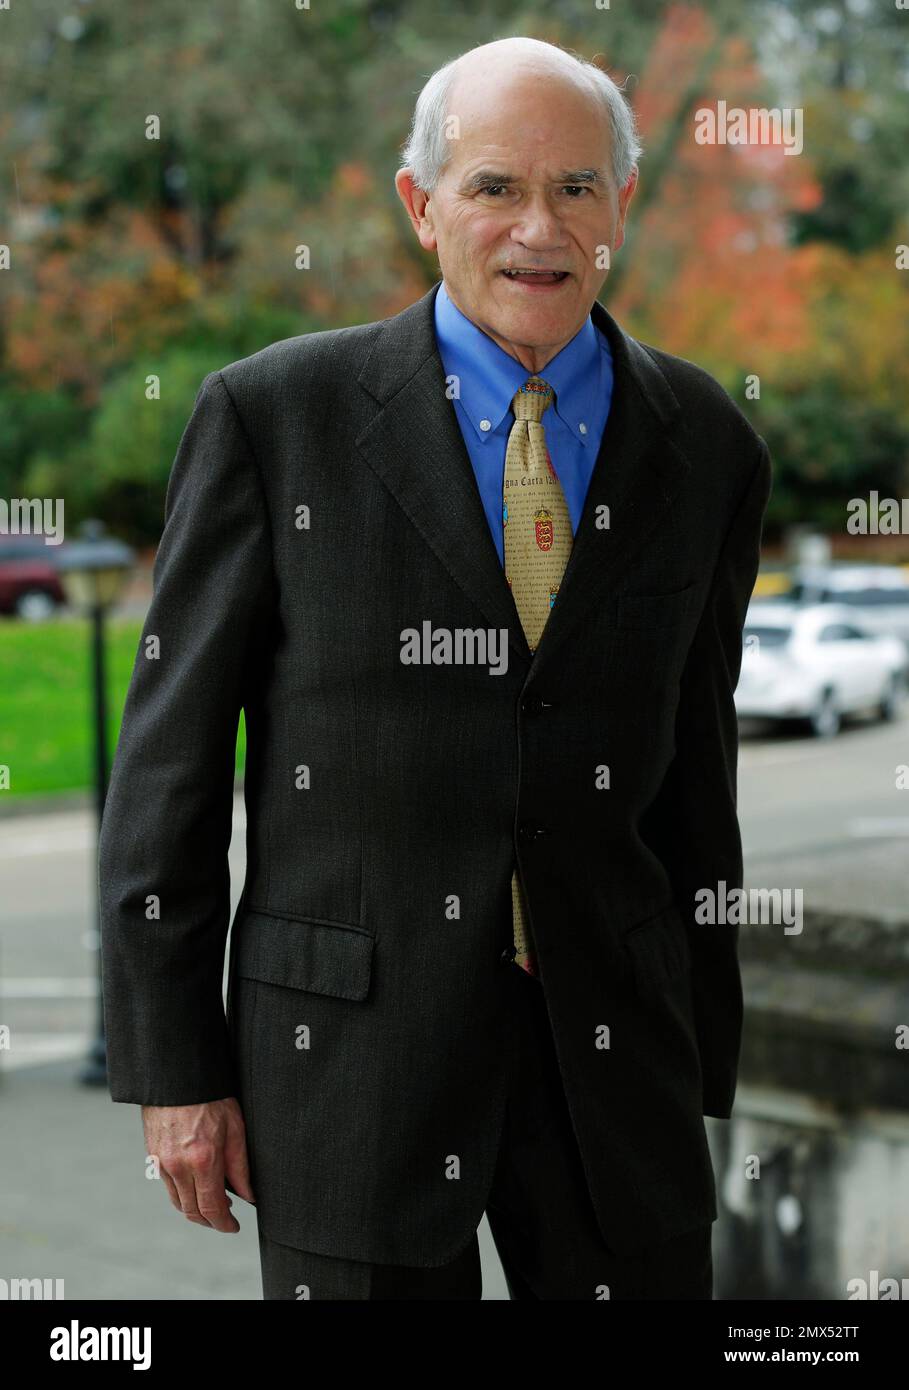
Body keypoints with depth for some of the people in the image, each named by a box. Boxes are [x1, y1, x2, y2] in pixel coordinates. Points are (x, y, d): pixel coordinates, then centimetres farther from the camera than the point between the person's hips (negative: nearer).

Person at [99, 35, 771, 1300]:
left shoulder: (706, 447, 5)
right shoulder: (273, 415, -3)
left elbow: (695, 769, 10)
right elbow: (169, 750, -1)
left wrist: (702, 1062, 11)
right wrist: (172, 1064, -3)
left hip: (612, 1032, 3)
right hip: (351, 1039, -2)